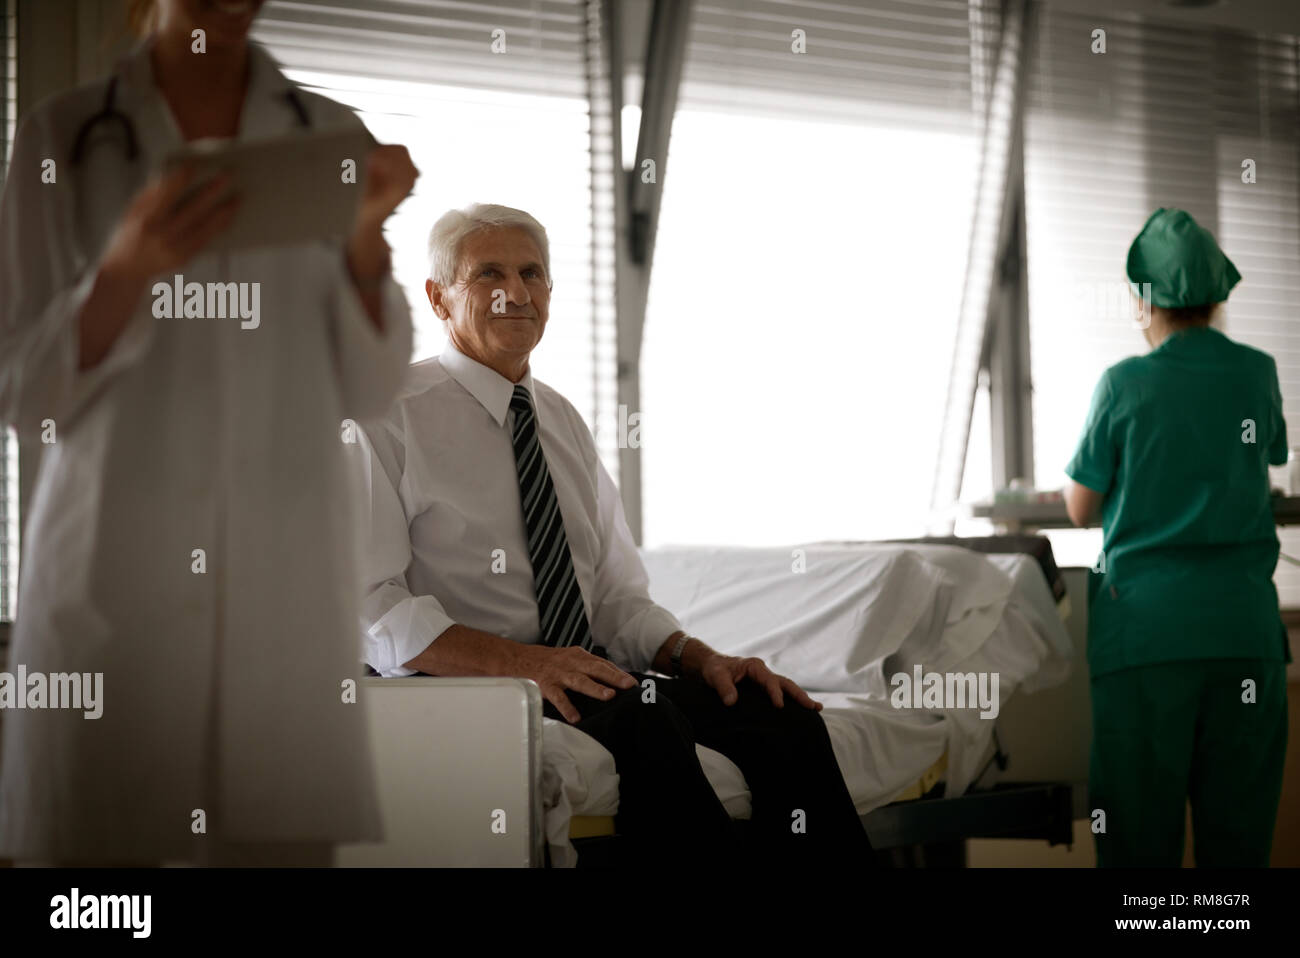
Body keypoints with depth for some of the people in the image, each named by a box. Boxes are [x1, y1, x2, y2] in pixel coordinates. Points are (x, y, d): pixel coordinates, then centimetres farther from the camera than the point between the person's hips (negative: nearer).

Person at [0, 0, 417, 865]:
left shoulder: (333, 136, 9)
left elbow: (367, 393, 6)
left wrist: (367, 233, -9)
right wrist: (128, 267, -17)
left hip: (289, 577, 2)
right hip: (112, 574, -1)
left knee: (289, 836, -1)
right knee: (99, 838, -2)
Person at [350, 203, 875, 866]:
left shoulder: (562, 421, 20)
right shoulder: (389, 417, 0)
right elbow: (367, 605, -10)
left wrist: (697, 657, -2)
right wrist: (517, 661, -22)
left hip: (587, 671, 6)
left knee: (781, 715, -20)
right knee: (642, 717, -36)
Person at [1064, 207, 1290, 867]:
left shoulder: (1124, 385, -5)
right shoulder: (1257, 374, 3)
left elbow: (1080, 507, 6)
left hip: (1144, 623, -2)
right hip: (1243, 621, 2)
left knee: (1140, 833, 2)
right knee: (1237, 826, 6)